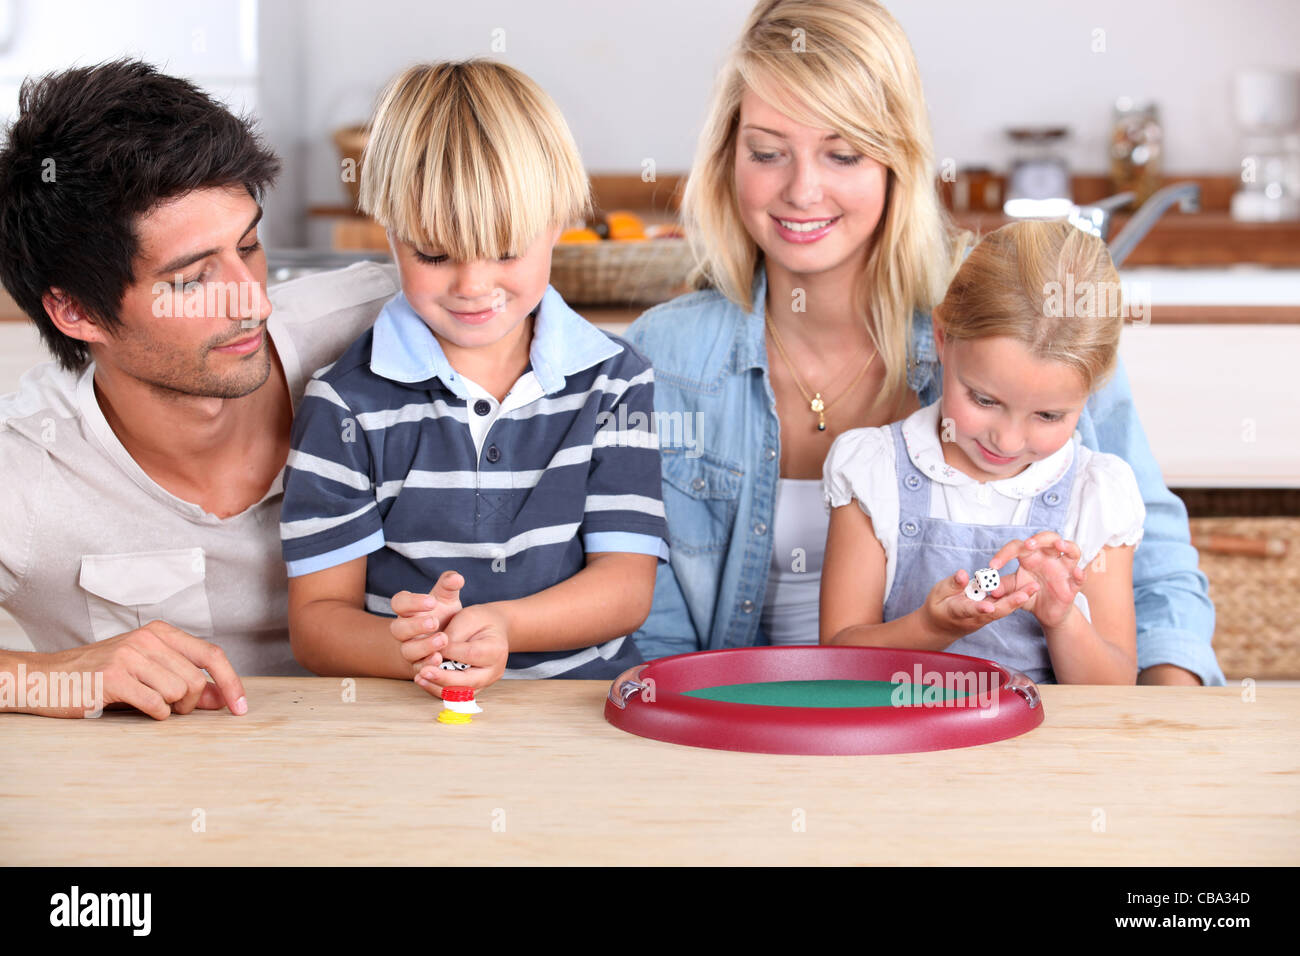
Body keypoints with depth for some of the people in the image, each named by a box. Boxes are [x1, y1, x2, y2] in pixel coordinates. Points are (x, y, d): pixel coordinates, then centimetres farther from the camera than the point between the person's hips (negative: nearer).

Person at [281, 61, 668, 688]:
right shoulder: (347, 404, 2)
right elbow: (315, 618, -1)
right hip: (407, 722, -1)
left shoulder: (616, 383, 7)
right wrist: (408, 650, -22)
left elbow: (626, 587, 0)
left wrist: (499, 625, -18)